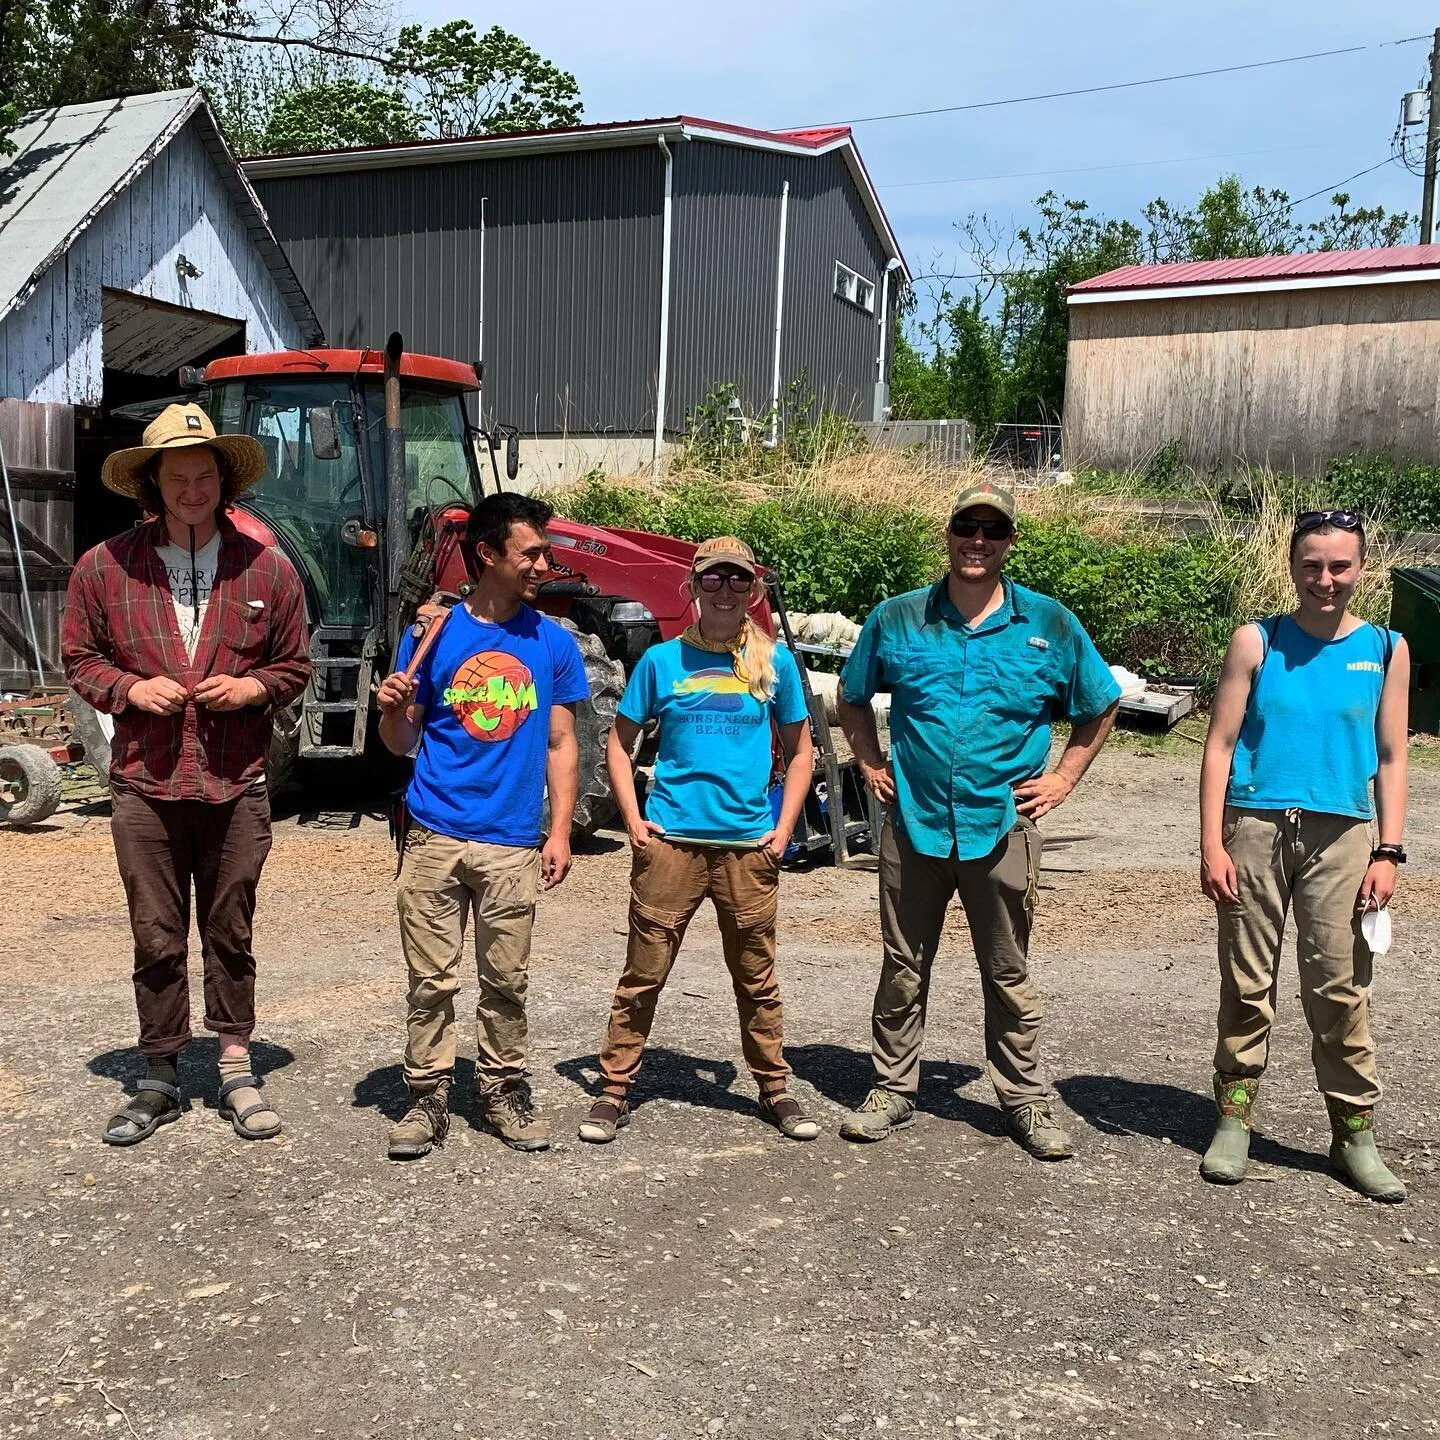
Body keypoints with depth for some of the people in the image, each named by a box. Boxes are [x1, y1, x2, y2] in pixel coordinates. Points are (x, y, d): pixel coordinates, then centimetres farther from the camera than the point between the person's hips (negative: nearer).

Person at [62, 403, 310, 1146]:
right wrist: (129, 688, -10)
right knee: (157, 941, 9)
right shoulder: (104, 567, 1)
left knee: (230, 935, 11)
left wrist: (253, 687, -10)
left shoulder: (267, 568, 1)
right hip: (145, 785, 0)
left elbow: (295, 664, 9)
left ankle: (236, 1070, 23)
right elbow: (79, 659, 9)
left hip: (237, 786, 0)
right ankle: (159, 1080, 23)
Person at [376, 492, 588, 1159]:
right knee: (431, 981, 4)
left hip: (512, 843, 1)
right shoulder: (432, 632, 2)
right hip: (434, 835, -1)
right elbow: (404, 742, 8)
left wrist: (559, 831, 1)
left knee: (506, 981, 8)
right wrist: (392, 711, -15)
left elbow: (560, 745, 9)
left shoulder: (554, 643, 6)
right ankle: (427, 1097, 16)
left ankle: (503, 1091, 23)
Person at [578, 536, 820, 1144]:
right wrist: (633, 819, -1)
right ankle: (614, 1089, 15)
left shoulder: (774, 661, 6)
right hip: (669, 838, -1)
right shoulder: (662, 660, 3)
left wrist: (784, 828, 3)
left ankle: (775, 1089, 26)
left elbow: (799, 751, 12)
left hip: (748, 843, 1)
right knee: (644, 972, 3)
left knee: (757, 976, 11)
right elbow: (620, 743, 9)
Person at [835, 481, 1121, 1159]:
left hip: (1002, 827, -1)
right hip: (912, 823, 1)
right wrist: (871, 766, 9)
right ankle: (892, 1090, 23)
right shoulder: (897, 619, 3)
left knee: (1008, 975, 9)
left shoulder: (1049, 625, 1)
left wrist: (1062, 778, 7)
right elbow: (852, 698, 18)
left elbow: (1101, 706, 15)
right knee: (903, 969, 9)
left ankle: (1026, 1101, 22)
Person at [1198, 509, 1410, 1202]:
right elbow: (1220, 746, 1)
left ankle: (1355, 1134, 15)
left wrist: (1388, 852, 1)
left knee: (1341, 990, 1)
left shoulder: (1385, 649, 8)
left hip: (1339, 835, 1)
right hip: (1254, 830, -1)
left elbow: (1391, 759, 10)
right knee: (1247, 986, 5)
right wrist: (1212, 845, -6)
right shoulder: (1256, 642, 3)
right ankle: (1234, 1120, 17)